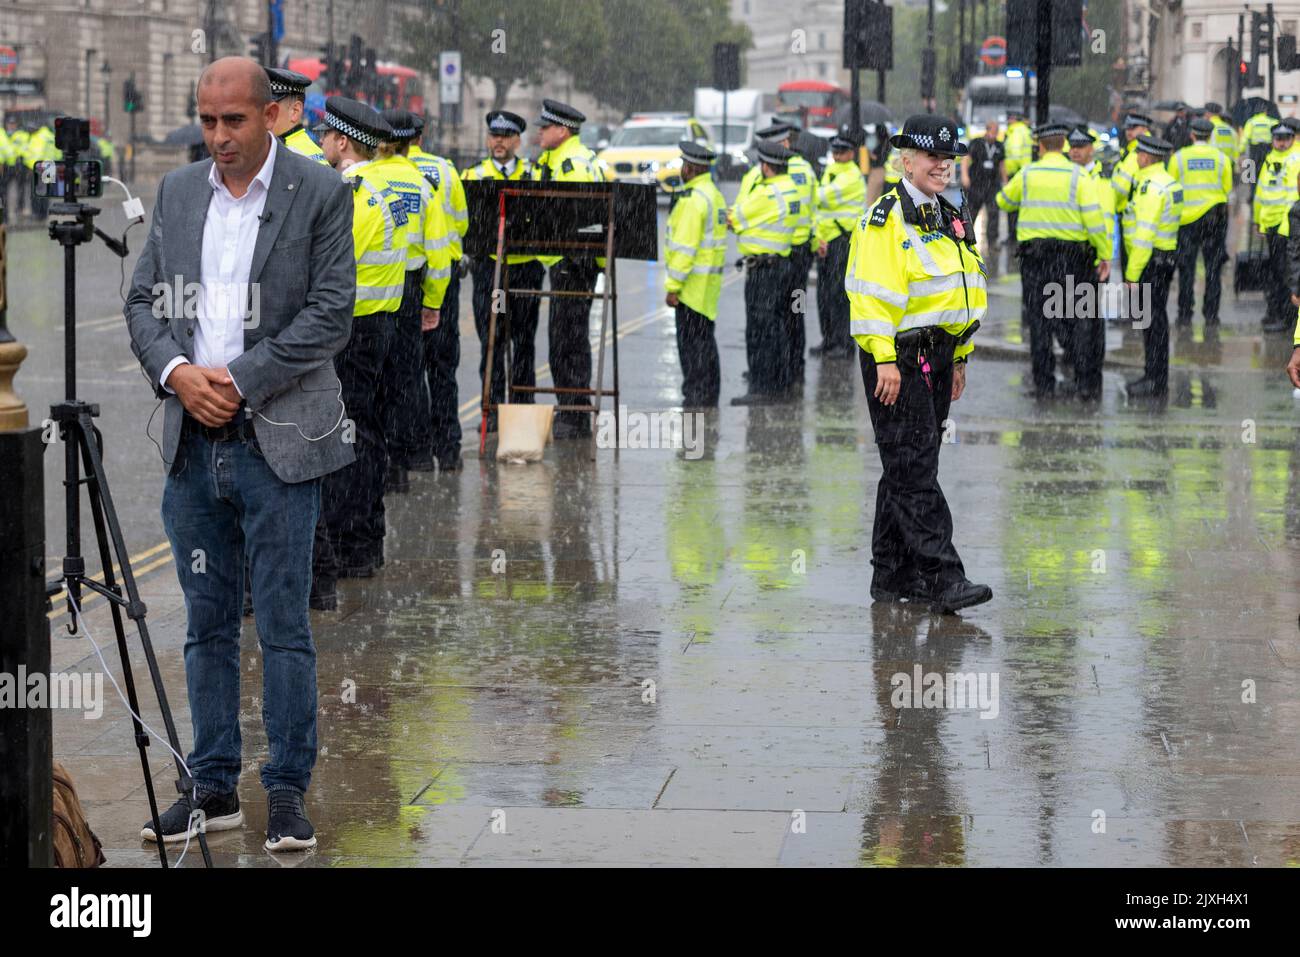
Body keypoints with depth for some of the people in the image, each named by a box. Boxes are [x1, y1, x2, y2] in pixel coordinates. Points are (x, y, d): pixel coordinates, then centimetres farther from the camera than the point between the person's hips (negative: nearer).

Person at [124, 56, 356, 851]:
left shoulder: (320, 194, -3)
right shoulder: (178, 192, 12)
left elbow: (332, 313, -9)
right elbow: (144, 300, 12)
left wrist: (240, 382, -13)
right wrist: (176, 373, -8)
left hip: (278, 440, -5)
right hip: (192, 442, 5)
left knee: (284, 623, -2)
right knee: (207, 624, 9)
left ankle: (289, 792, 4)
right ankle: (214, 788, 16)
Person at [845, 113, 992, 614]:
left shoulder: (949, 219, 18)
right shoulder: (887, 218, -11)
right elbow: (873, 292, -18)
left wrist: (959, 358, 23)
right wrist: (884, 359, -23)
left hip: (936, 357, 9)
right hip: (898, 359, -9)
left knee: (908, 469, 13)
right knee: (914, 469, -10)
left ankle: (893, 574, 19)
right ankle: (942, 577, -14)